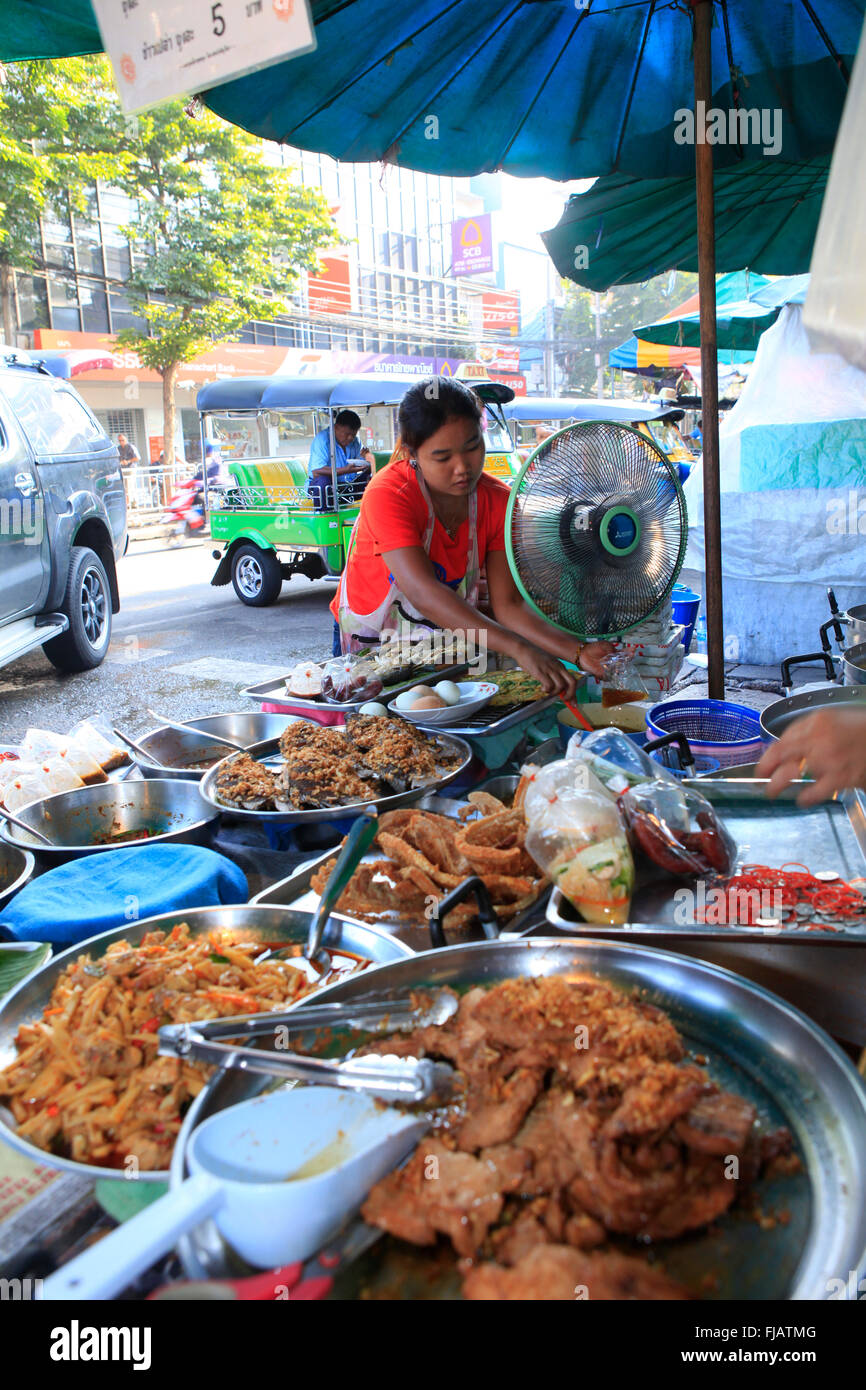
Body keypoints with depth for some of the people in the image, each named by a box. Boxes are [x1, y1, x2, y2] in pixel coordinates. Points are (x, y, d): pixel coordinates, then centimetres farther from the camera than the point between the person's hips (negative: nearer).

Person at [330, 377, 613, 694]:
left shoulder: (498, 502, -9)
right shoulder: (388, 494, -25)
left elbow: (507, 605, -14)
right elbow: (423, 593, -38)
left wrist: (578, 652, -30)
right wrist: (520, 650, -47)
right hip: (367, 647, -2)